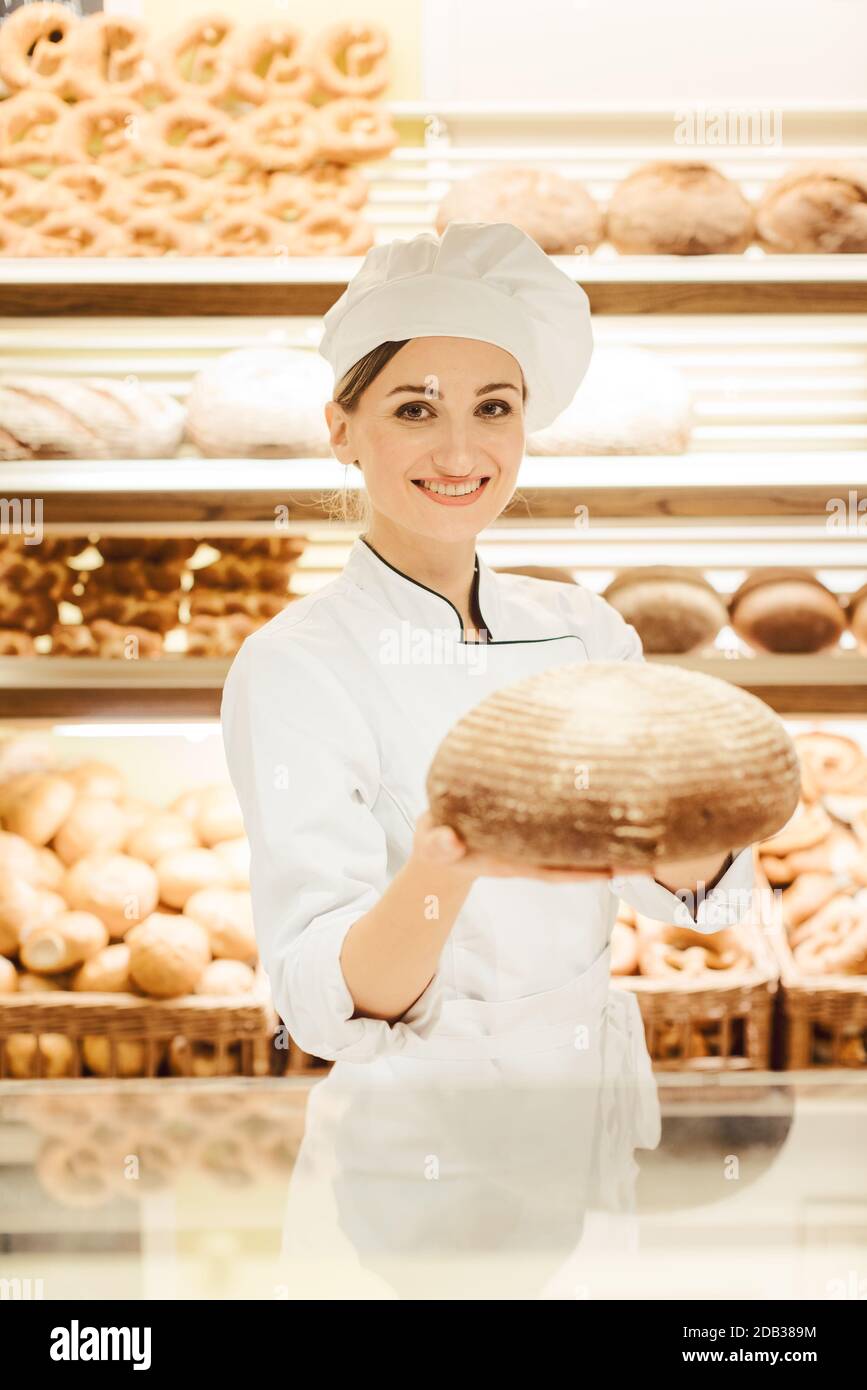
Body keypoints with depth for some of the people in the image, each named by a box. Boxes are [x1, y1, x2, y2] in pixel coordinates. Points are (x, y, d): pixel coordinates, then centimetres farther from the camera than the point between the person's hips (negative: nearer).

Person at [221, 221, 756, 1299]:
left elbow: (690, 886, -8)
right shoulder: (294, 665, -14)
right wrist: (446, 868, -41)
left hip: (601, 1139, 5)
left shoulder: (585, 632, 1)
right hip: (410, 1167, -4)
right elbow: (325, 1003, -22)